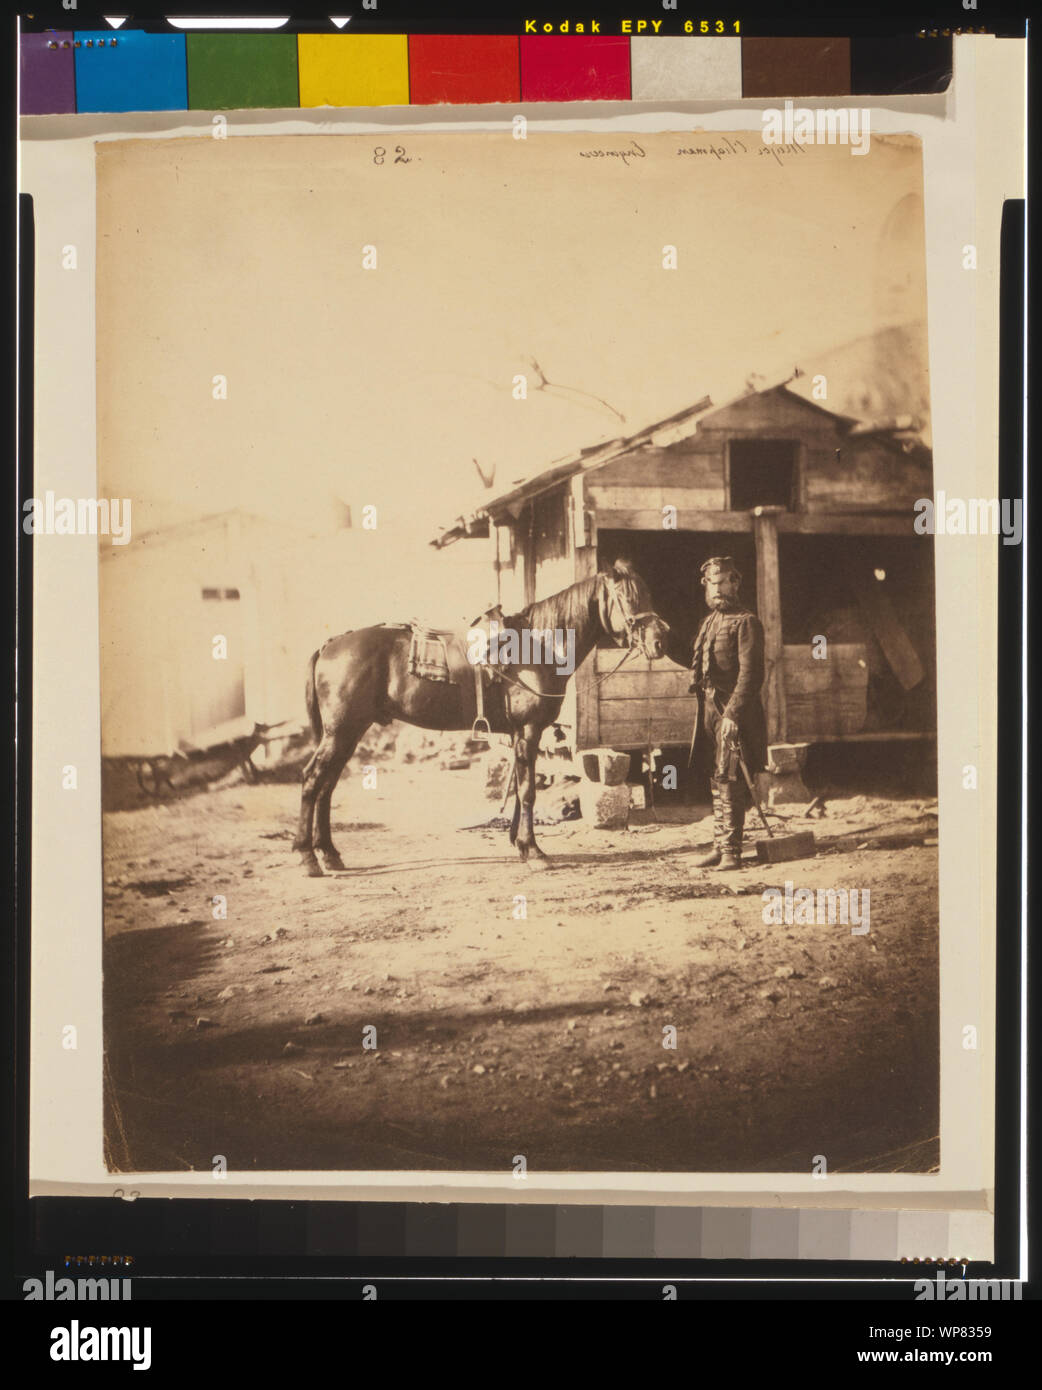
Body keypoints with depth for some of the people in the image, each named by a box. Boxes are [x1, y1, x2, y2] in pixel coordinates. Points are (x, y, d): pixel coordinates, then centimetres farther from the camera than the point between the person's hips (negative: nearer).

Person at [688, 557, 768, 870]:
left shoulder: (746, 622, -9)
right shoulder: (709, 622, 17)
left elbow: (751, 674, -16)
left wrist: (732, 714, -21)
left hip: (733, 714, -8)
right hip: (710, 711, 8)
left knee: (729, 781, -9)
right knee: (717, 782, 12)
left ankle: (732, 852, -6)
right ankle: (720, 847, 19)